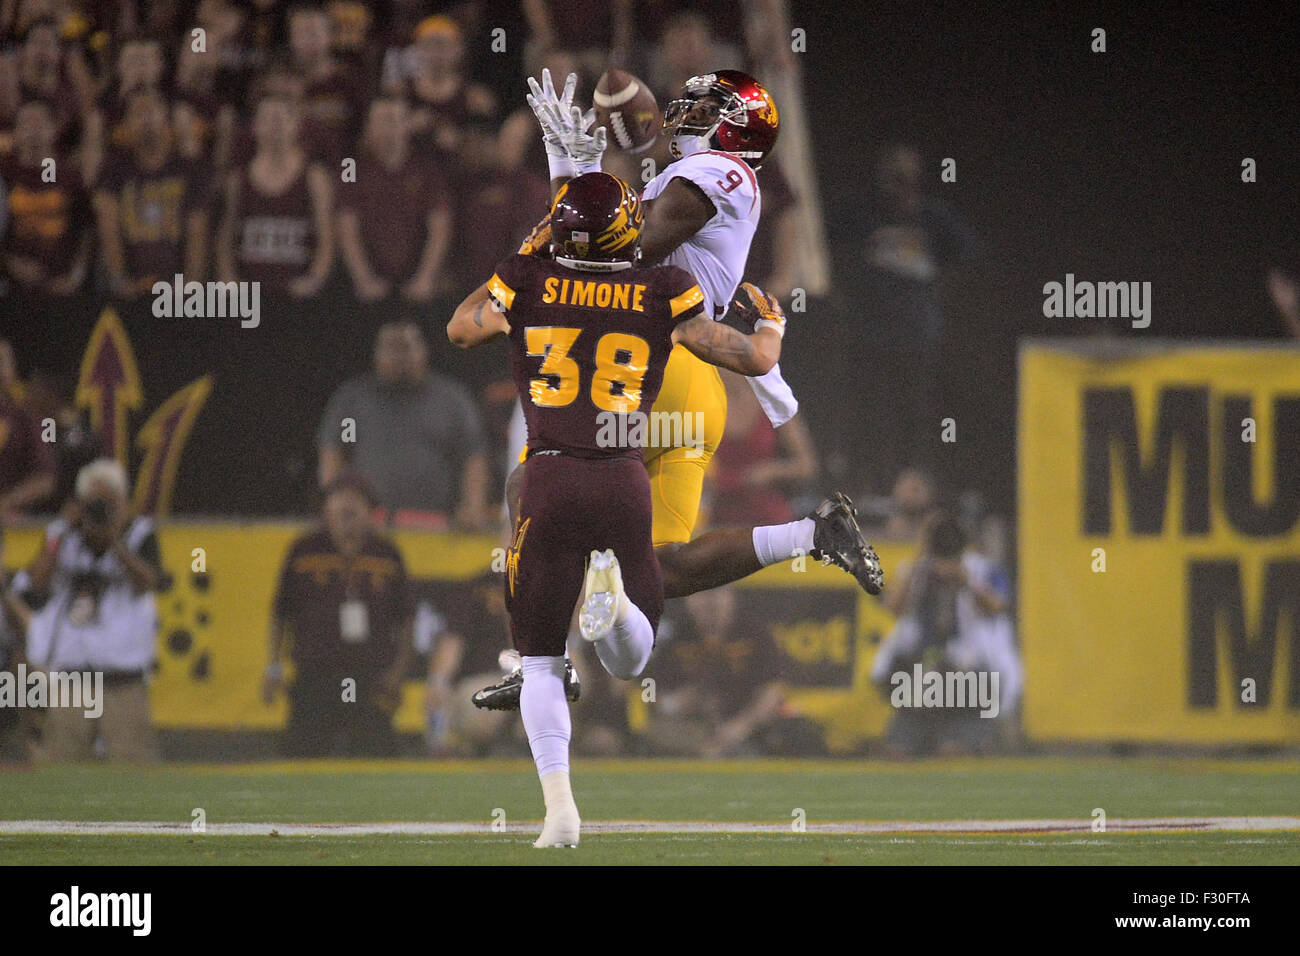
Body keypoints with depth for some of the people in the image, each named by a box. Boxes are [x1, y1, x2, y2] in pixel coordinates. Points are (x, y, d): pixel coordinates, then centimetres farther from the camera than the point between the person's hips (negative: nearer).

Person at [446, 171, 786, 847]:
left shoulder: (529, 282, 2)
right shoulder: (662, 293, 2)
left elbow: (459, 329, 21)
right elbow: (757, 359, 7)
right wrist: (772, 322, 30)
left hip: (550, 480, 0)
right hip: (625, 482, 1)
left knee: (541, 663, 10)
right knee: (629, 664, 15)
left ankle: (560, 807, -8)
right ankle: (614, 593, -20)